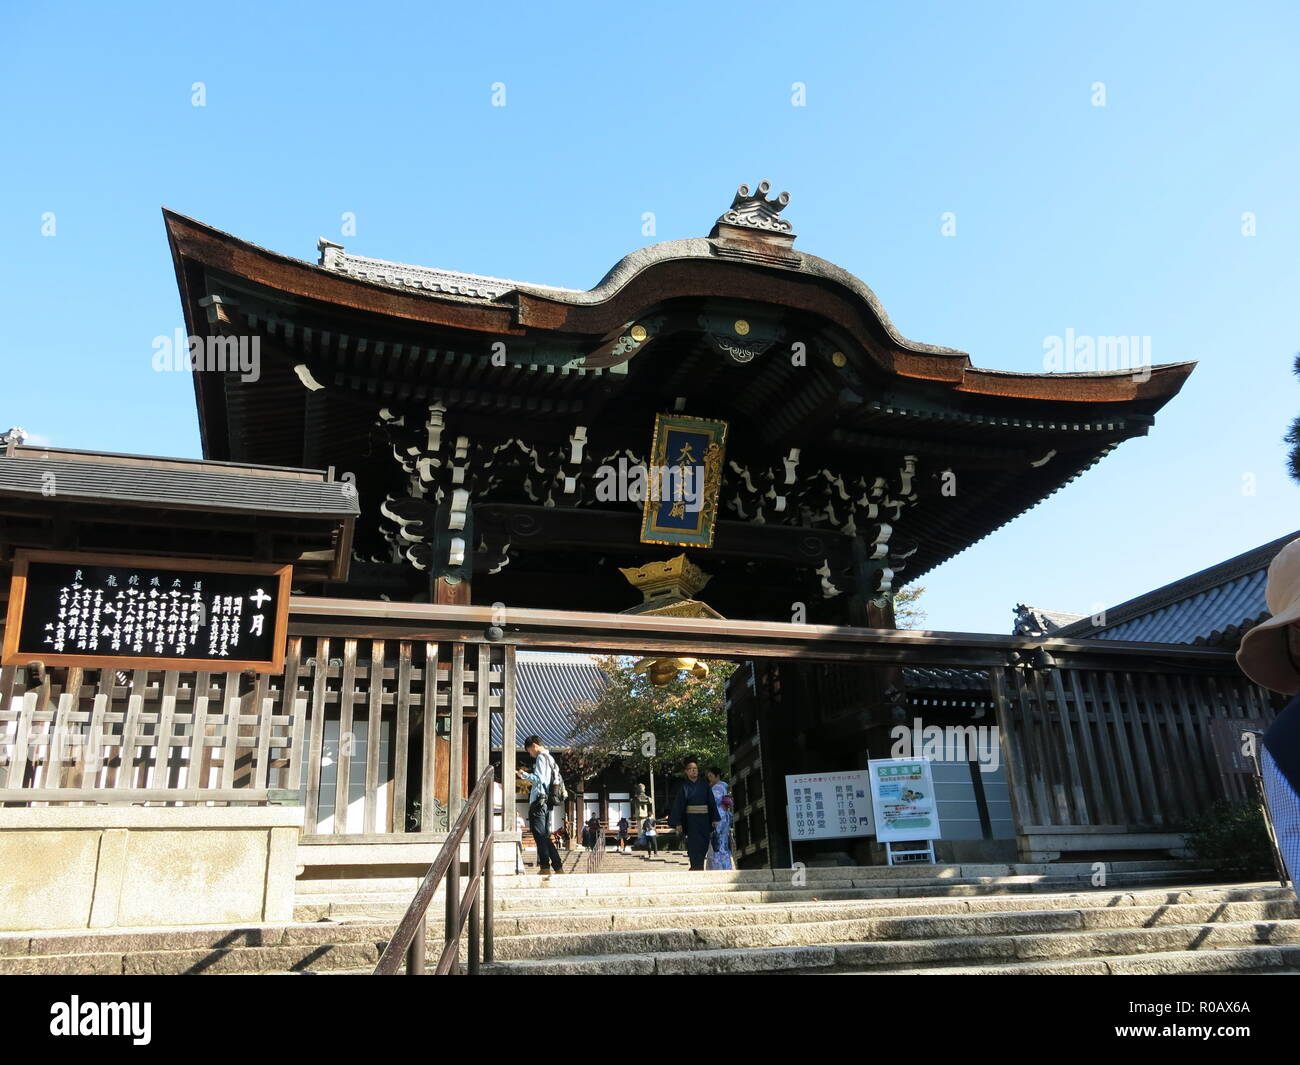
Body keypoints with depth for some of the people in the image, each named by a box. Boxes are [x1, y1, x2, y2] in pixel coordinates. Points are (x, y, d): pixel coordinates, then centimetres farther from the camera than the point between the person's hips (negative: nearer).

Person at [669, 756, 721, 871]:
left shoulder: (704, 785, 7)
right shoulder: (684, 787, -1)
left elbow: (712, 802, 7)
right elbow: (678, 805, -3)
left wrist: (715, 819, 2)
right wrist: (678, 823, -8)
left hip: (704, 820, 3)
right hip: (691, 820, -3)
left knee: (703, 844, 5)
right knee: (695, 845, -8)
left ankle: (696, 867, 19)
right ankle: (697, 868, -8)